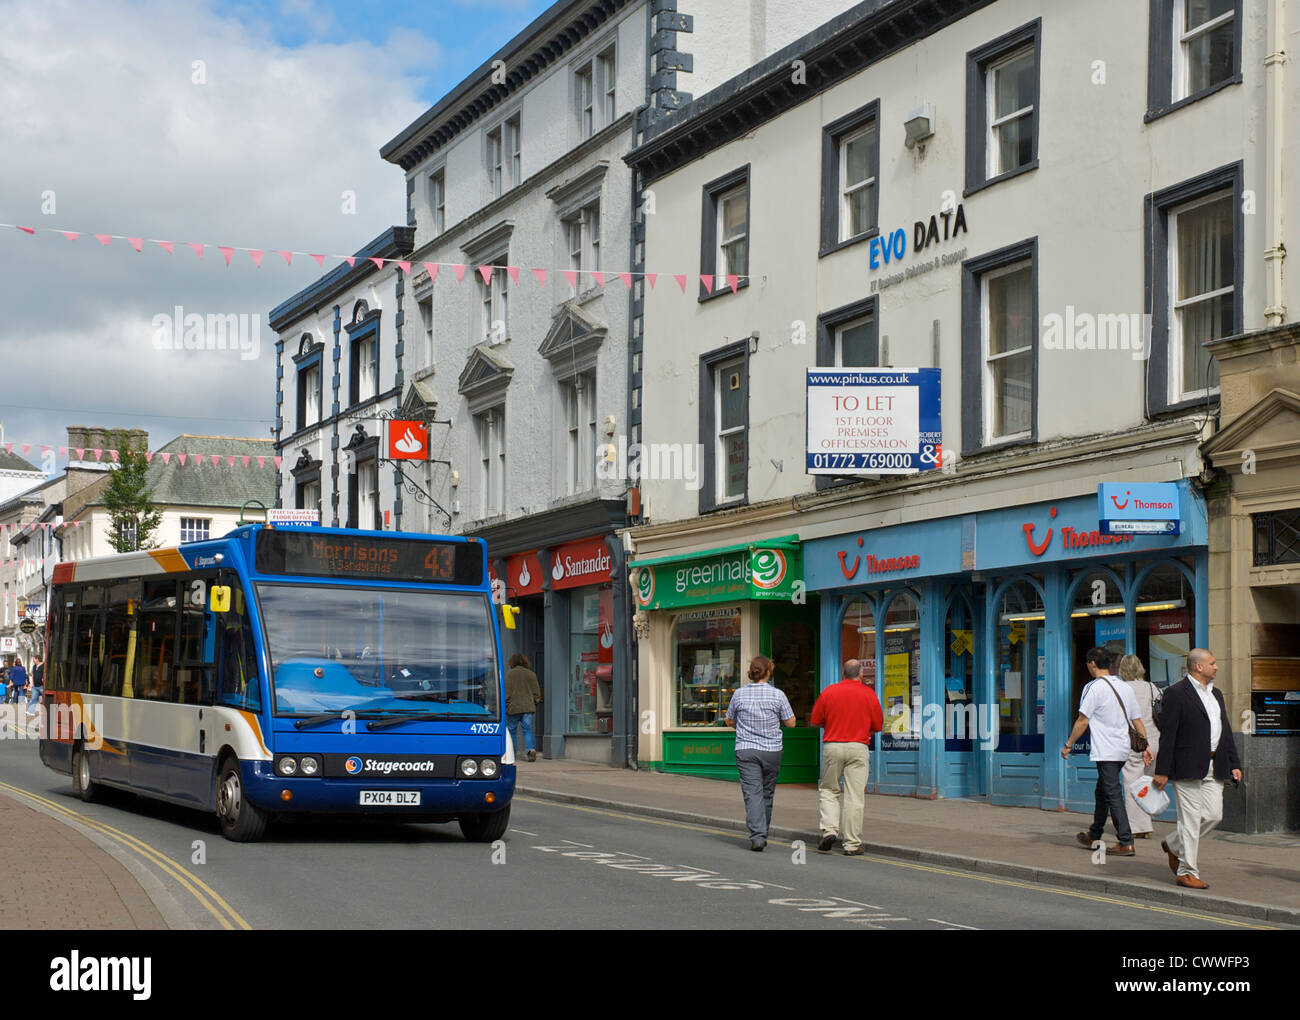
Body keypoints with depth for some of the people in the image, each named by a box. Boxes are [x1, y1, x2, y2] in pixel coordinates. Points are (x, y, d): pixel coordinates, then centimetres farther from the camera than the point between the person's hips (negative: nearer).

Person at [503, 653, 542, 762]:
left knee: (511, 730, 9)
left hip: (513, 708, -3)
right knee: (528, 730, 3)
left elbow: (506, 692, -7)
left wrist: (505, 706, -1)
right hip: (528, 708, 3)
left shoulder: (509, 674, -4)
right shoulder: (531, 674, 6)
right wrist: (534, 704, 21)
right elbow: (537, 693, 9)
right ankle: (531, 749, -18)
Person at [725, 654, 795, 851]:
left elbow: (730, 721, 11)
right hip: (772, 749, 0)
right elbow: (790, 722, 1)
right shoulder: (778, 695, -5)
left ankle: (757, 836, -18)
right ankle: (762, 834, 23)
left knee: (752, 793, -5)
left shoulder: (739, 694, -1)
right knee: (767, 794, 15)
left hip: (746, 750, 0)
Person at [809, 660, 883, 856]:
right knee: (854, 796, 1)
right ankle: (851, 844, 1)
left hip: (832, 746, 1)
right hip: (858, 747, -1)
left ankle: (829, 829, -2)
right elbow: (878, 726, 7)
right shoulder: (869, 694, 2)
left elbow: (815, 720, 8)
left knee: (828, 790, 16)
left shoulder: (829, 692, 2)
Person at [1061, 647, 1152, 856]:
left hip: (1105, 751, -8)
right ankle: (1094, 836, 31)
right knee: (1102, 792, 20)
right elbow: (1137, 721, 13)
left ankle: (1126, 843, -13)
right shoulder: (1124, 687, 12)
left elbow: (1083, 721, -11)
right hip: (1122, 749, 8)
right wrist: (1145, 747, 17)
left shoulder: (1094, 687, -10)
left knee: (1113, 795, -8)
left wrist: (1068, 745, -2)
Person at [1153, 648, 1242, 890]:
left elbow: (1226, 731, 21)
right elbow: (1167, 735, -11)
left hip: (1214, 768, 8)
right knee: (1191, 818, -5)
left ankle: (1174, 845, 26)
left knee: (1214, 815, 5)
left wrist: (1234, 764, 13)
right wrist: (1162, 770, -14)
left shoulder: (1215, 694, 18)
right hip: (1188, 767, -8)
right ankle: (1186, 872, 4)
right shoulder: (1176, 693, -8)